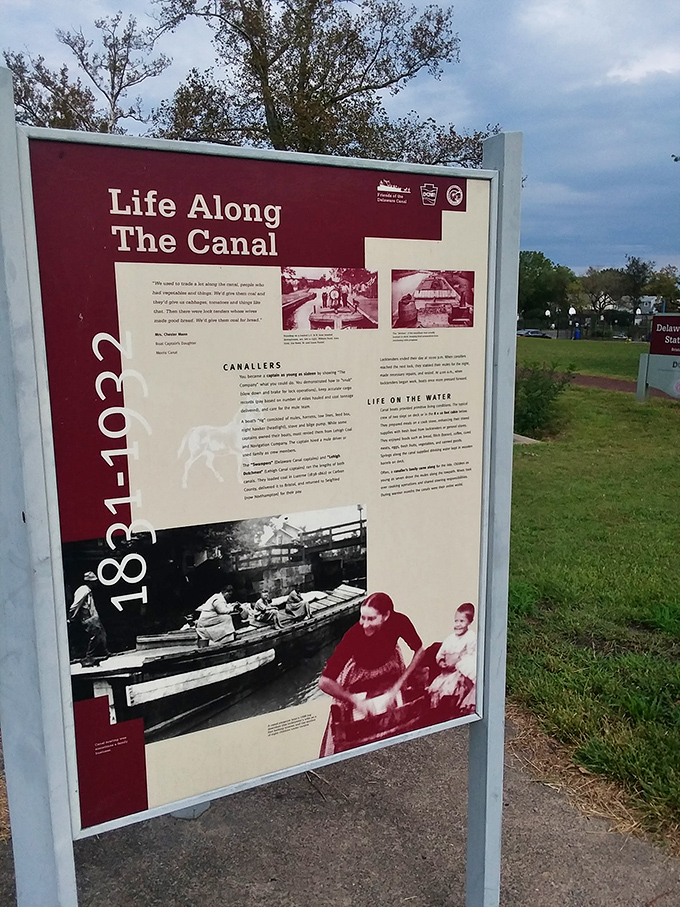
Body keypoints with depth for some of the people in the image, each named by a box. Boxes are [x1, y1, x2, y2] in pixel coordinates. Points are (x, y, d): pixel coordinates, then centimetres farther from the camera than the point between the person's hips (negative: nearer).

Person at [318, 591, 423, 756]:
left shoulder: (399, 622, -29)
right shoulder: (354, 635, -36)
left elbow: (419, 650, -10)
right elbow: (324, 682, -33)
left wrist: (398, 685, -15)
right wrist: (356, 702, -28)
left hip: (388, 678, 3)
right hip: (359, 685, -2)